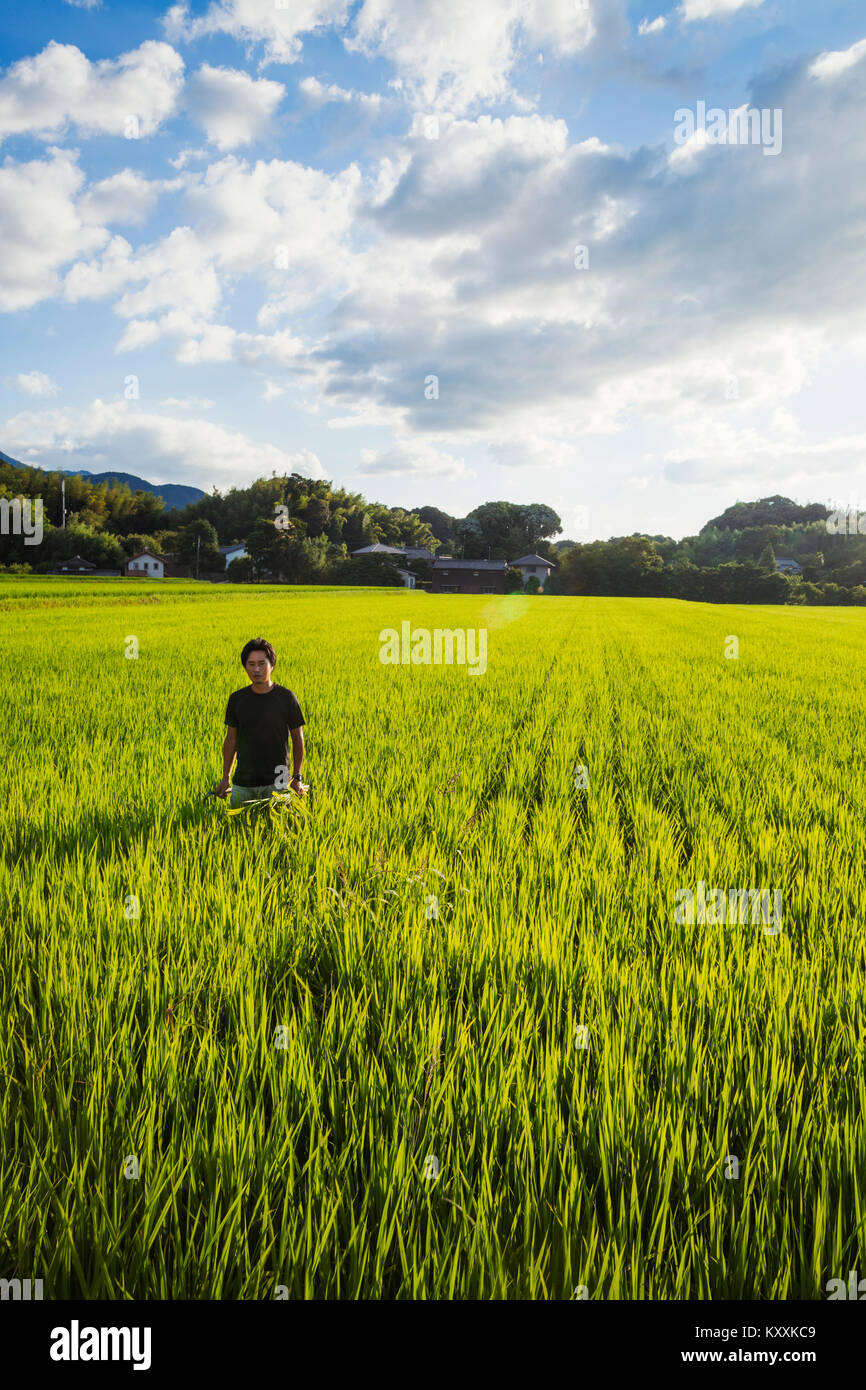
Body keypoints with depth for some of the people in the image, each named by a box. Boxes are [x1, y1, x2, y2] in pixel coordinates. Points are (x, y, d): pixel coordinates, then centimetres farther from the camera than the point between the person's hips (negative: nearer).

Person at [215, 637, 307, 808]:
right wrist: (225, 778, 12)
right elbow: (231, 740, 11)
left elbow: (298, 739, 3)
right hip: (243, 783, 2)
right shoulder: (236, 699, 3)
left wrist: (297, 778, 0)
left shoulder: (287, 698, -4)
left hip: (276, 781, -2)